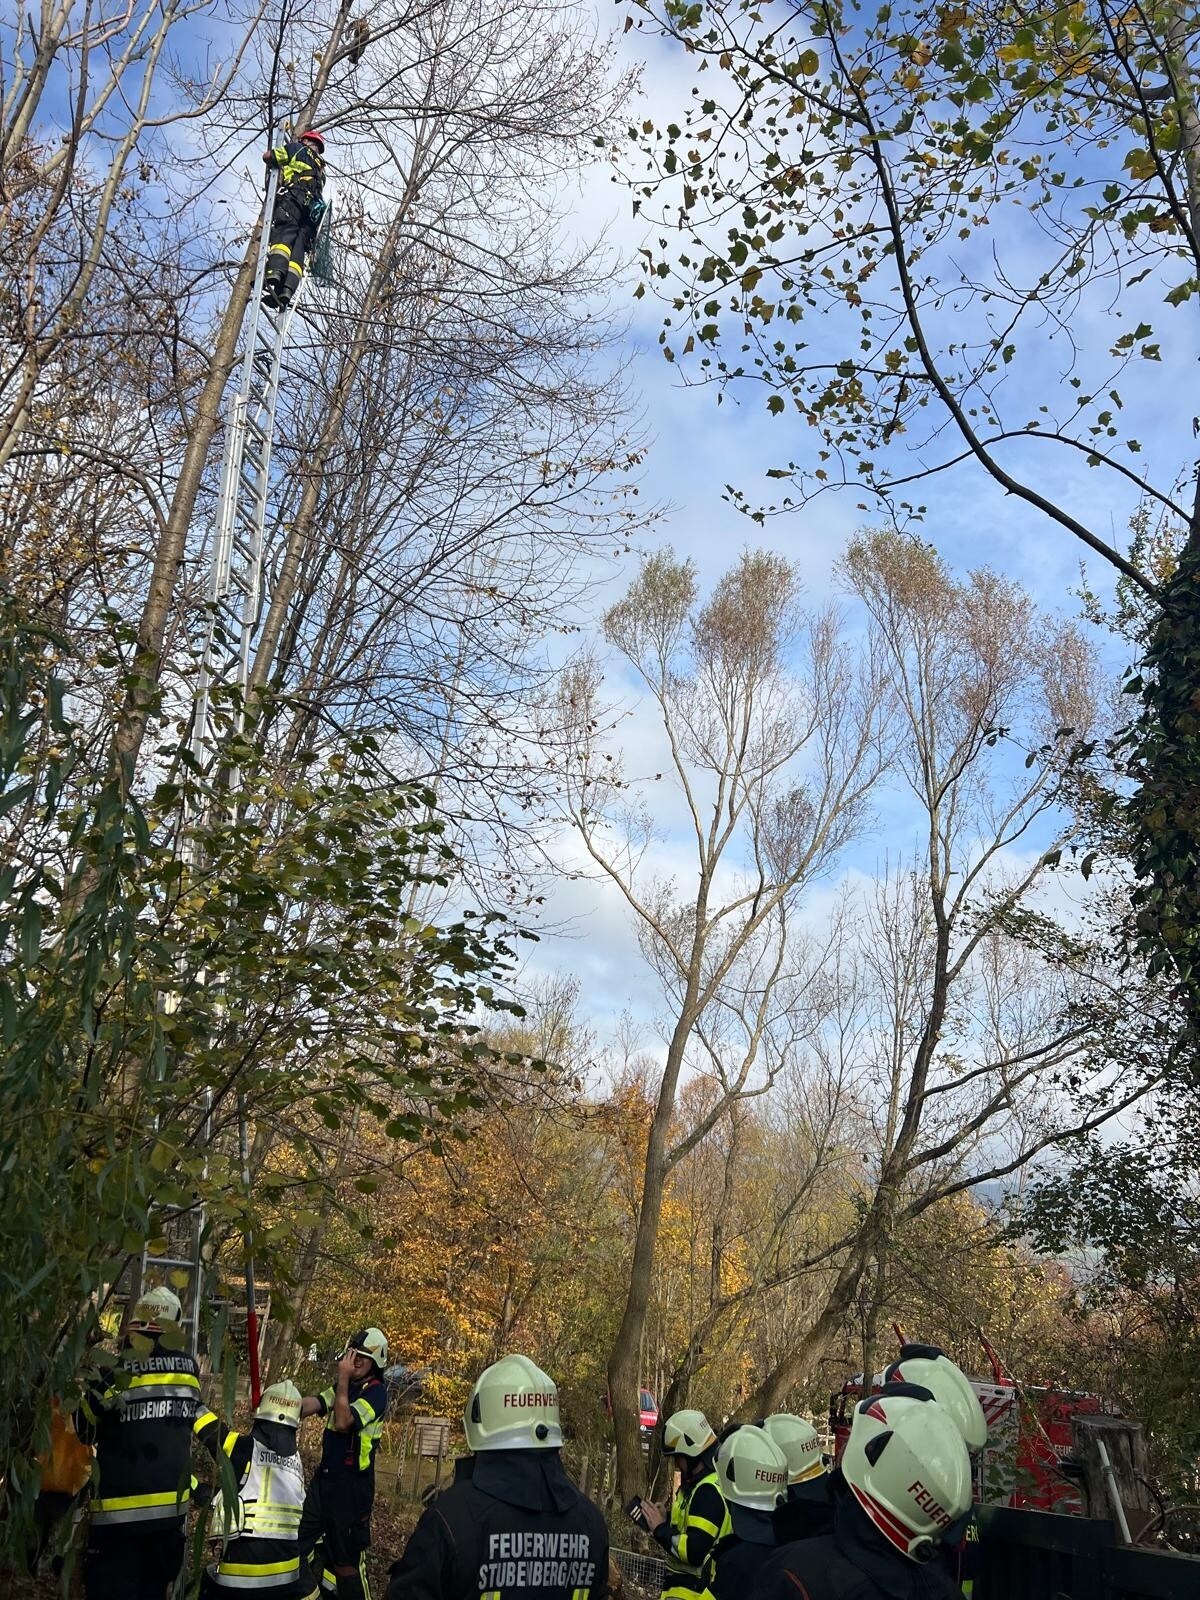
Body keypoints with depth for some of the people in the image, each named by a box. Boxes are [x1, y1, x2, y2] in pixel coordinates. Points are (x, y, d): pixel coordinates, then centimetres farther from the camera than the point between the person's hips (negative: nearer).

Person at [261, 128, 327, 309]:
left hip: (292, 197, -5)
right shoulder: (320, 167, 37)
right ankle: (287, 290, -33)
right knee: (298, 247, -10)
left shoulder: (298, 149, 19)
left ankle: (274, 275, -51)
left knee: (283, 234, -25)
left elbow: (267, 156, 15)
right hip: (314, 210, 6)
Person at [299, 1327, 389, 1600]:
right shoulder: (345, 1386, 11)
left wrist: (343, 1378, -22)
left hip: (352, 1487, -8)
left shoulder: (376, 1392, -14)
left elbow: (343, 1422, -26)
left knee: (346, 1563, -1)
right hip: (325, 1478, 8)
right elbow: (311, 1404, -4)